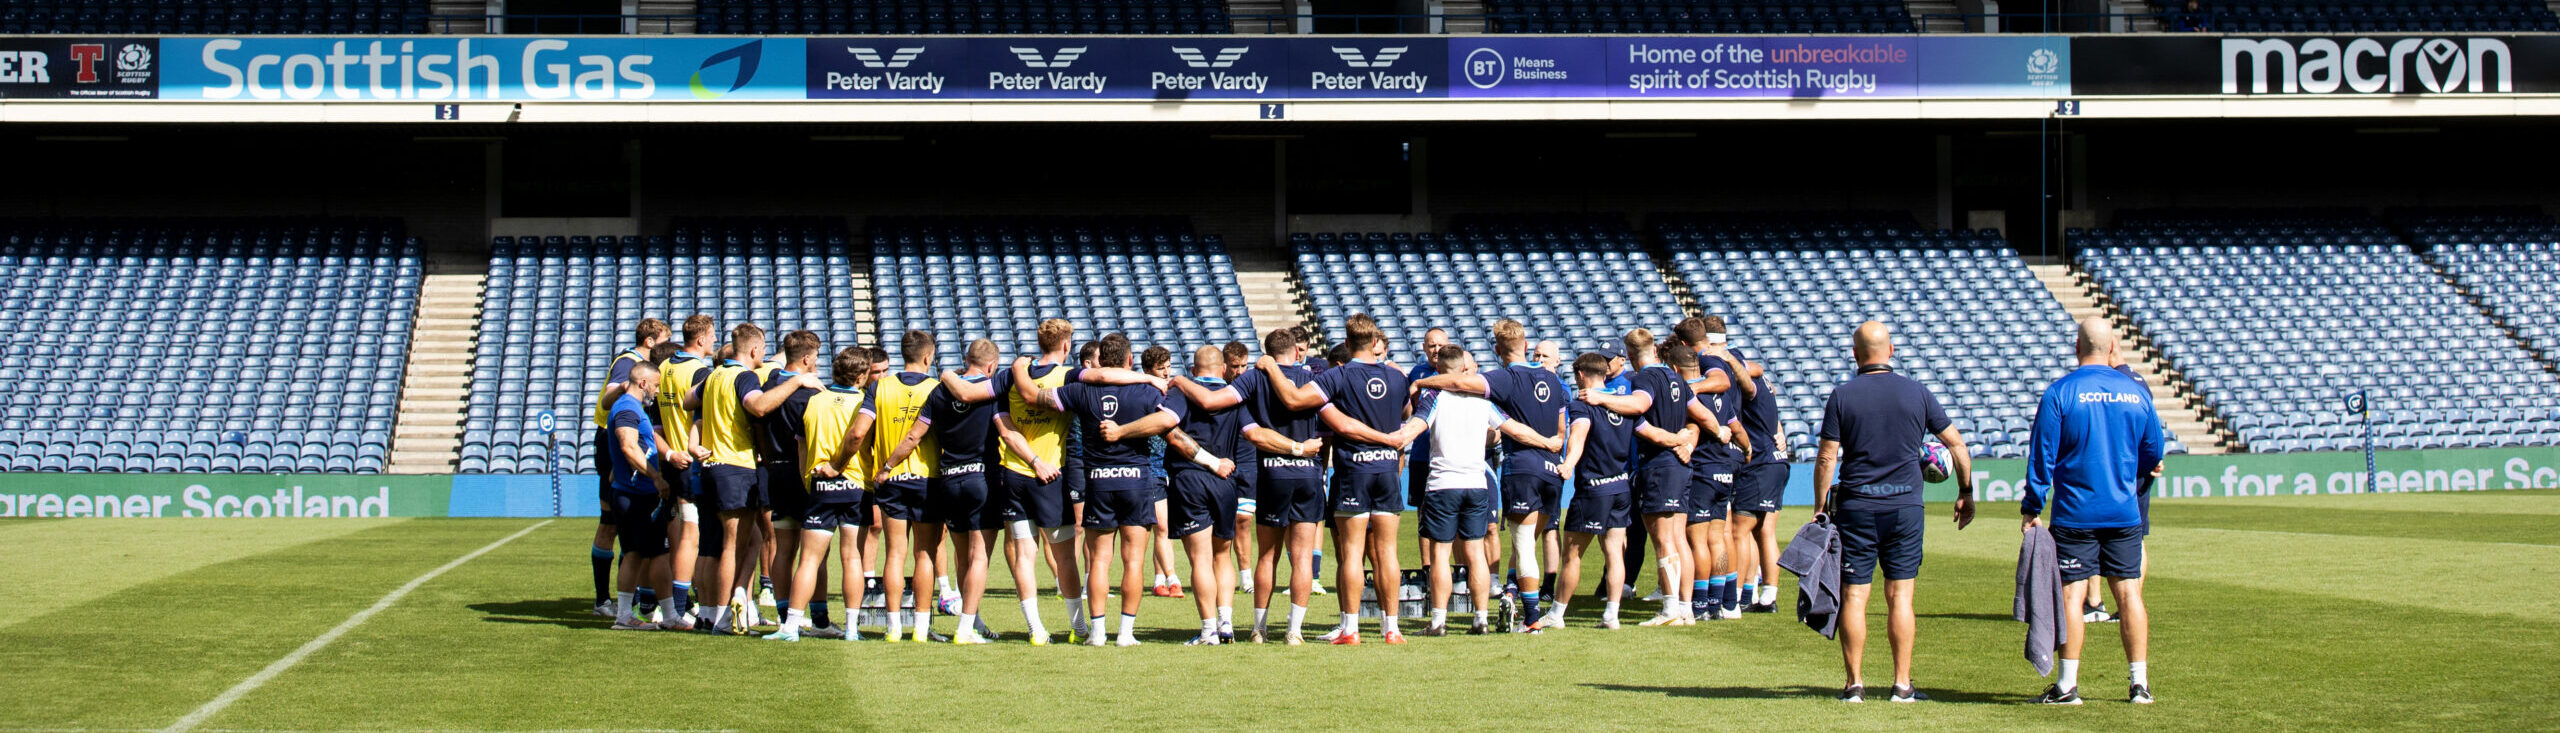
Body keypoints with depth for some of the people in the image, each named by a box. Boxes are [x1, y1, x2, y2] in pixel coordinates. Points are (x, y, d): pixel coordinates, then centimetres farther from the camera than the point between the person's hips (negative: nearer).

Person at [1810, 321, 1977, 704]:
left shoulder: (1842, 396, -3)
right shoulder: (1916, 392, 2)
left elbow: (1826, 458, -6)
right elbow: (1956, 444, 7)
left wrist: (1820, 507, 2)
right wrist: (1966, 492, 18)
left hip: (1855, 506, -1)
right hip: (1905, 507, 1)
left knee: (1853, 596, 3)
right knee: (1900, 596, 4)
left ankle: (1855, 683, 4)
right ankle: (1902, 684, 3)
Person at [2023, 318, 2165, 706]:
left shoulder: (2060, 393, -8)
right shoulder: (2136, 393, 3)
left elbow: (2042, 455, -8)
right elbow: (2154, 452, 11)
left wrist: (2031, 507, -2)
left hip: (2074, 512, -3)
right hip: (2125, 511, 3)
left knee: (2071, 594, -1)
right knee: (2129, 593, 7)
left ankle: (2068, 684, -3)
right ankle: (2140, 682, 7)